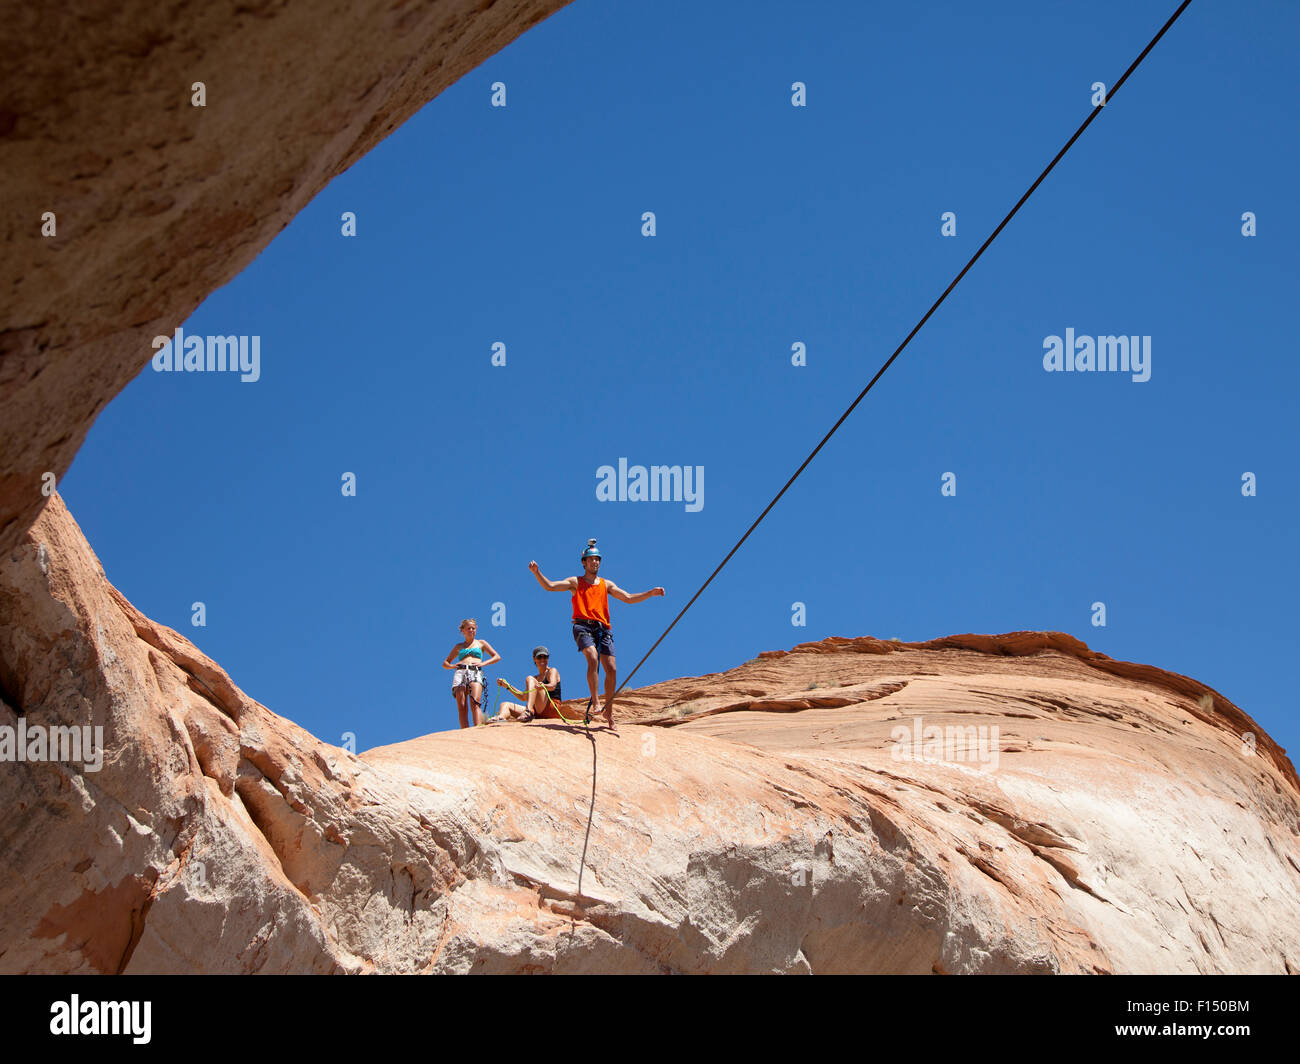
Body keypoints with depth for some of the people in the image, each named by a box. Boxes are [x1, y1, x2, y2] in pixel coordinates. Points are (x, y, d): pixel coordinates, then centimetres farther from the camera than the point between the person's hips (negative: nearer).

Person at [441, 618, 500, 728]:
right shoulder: (458, 646, 27)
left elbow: (497, 657, 19)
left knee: (475, 703, -26)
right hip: (460, 672, 2)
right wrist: (453, 666, 6)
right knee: (461, 707, -14)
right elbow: (445, 663, 30)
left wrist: (483, 663, 2)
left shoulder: (481, 643, 24)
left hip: (475, 672, -2)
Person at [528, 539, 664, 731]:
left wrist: (651, 593, 9)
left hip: (603, 628, 4)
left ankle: (609, 712, 6)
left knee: (611, 669, -5)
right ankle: (594, 701, -27)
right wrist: (537, 572, -13)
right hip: (583, 627, -4)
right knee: (592, 658, -29)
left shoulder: (606, 584, 23)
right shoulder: (575, 582, 14)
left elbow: (629, 598, 20)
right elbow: (549, 586, 4)